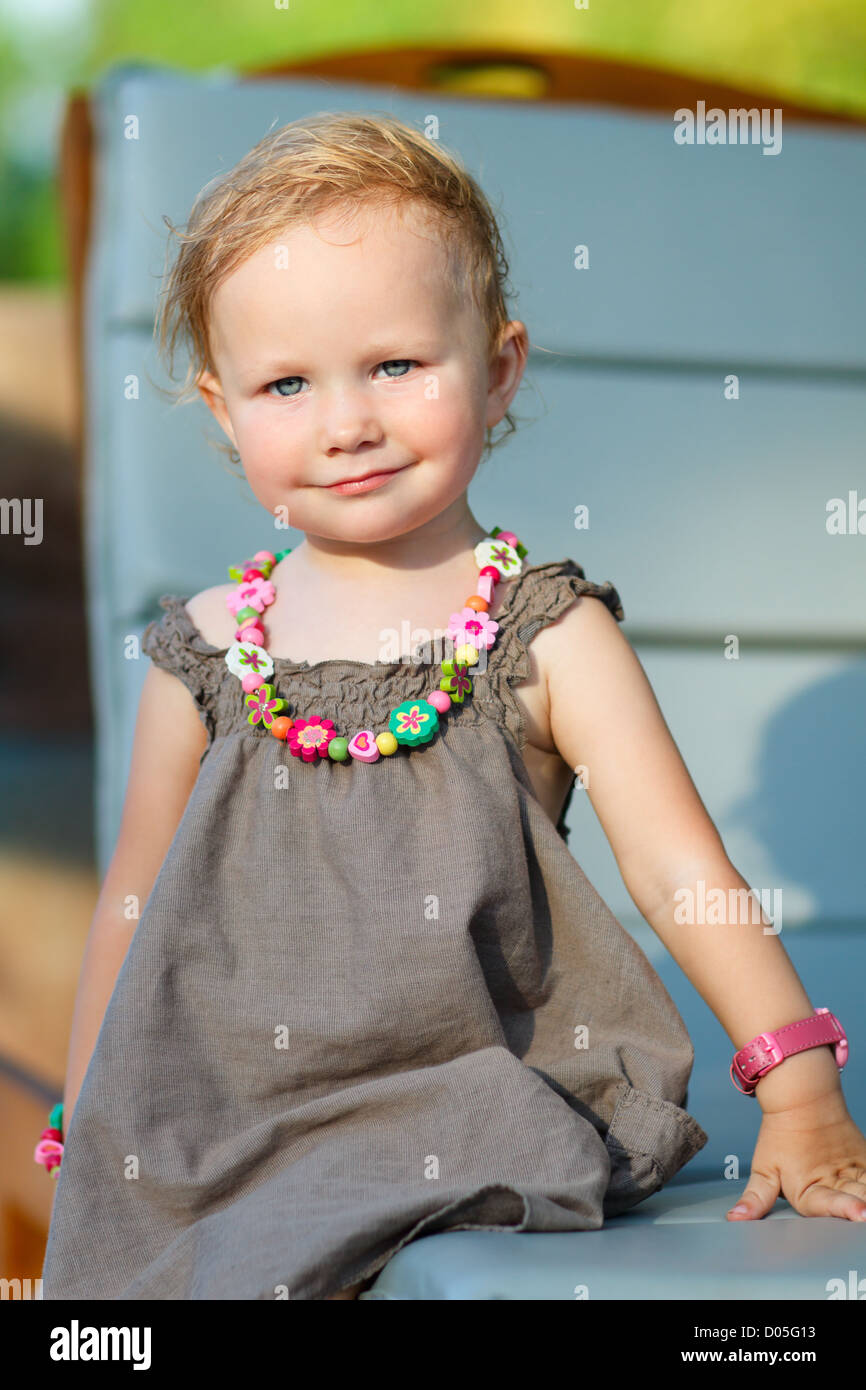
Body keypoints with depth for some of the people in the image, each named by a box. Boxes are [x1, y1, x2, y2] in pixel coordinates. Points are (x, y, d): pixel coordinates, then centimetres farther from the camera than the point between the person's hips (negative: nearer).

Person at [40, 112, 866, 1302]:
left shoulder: (549, 636, -5)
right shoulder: (204, 655, 2)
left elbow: (681, 873, -8)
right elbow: (134, 913, 13)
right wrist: (88, 1137, 15)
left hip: (484, 1135, -3)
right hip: (223, 1140, 3)